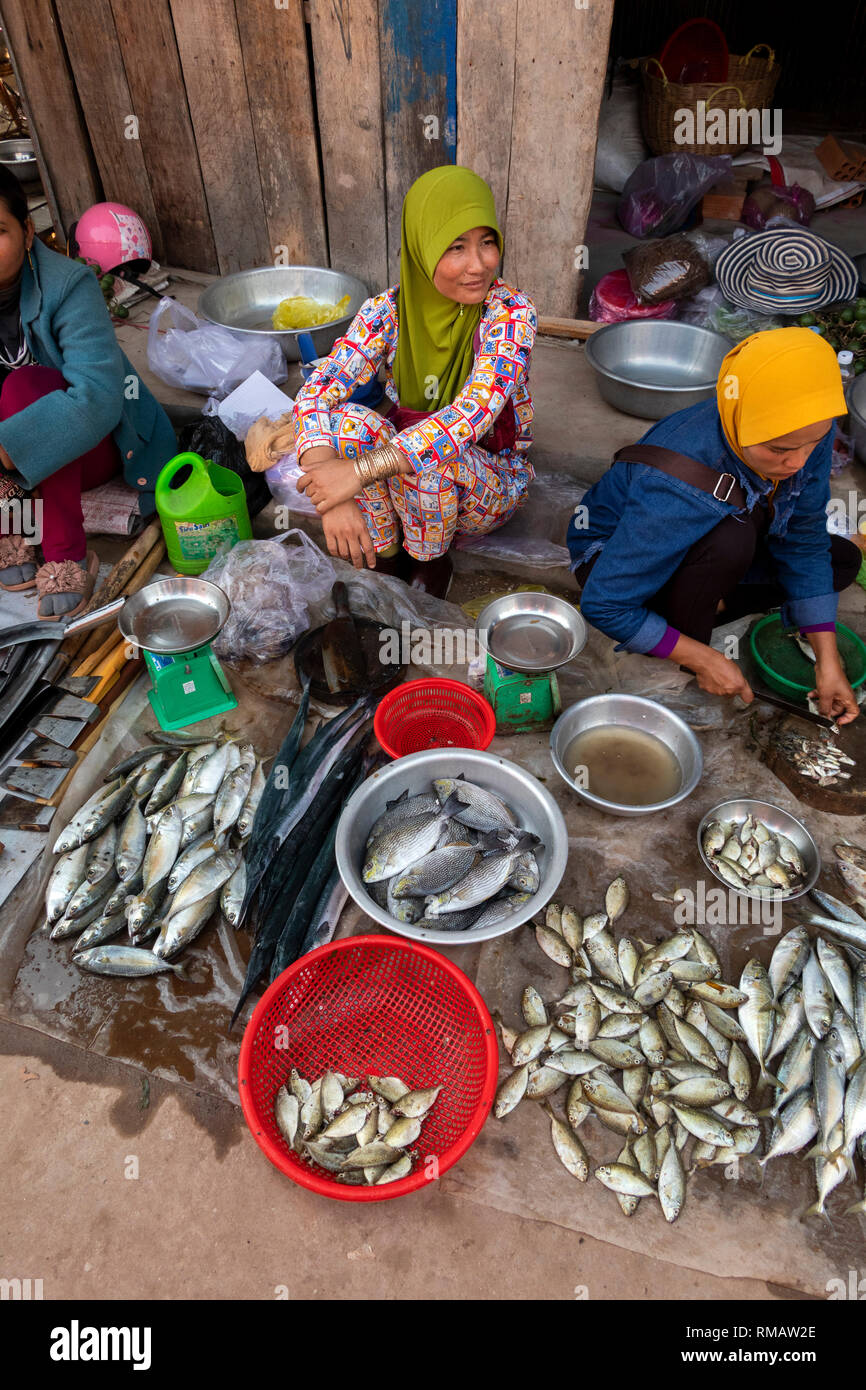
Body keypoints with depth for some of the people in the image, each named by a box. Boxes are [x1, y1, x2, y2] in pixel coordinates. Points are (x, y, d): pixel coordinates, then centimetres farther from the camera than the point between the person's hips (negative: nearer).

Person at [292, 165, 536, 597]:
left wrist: (361, 470, -43)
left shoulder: (510, 312, -19)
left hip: (491, 477, -2)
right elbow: (317, 392, -20)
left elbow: (475, 412, -34)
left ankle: (431, 563, -3)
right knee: (349, 421, -27)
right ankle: (388, 558, -6)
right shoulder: (387, 311, -11)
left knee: (425, 459, -36)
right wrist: (332, 499, -39)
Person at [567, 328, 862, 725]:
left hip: (699, 547, 7)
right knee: (730, 538, -37)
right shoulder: (677, 489, -41)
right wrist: (705, 660, -28)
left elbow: (804, 542, -10)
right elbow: (603, 605, -35)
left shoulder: (807, 434, -21)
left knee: (843, 560, -1)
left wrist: (827, 659, -13)